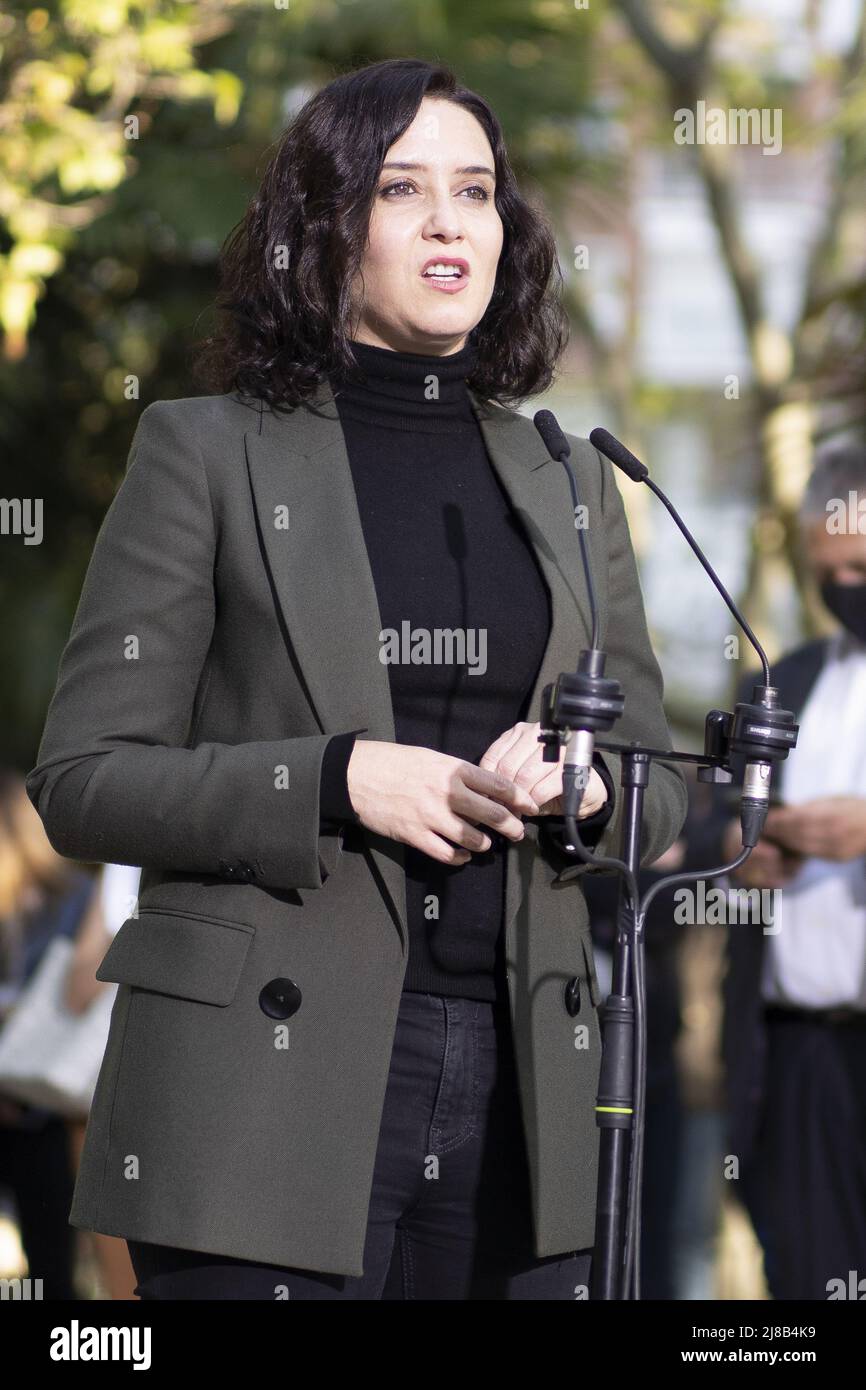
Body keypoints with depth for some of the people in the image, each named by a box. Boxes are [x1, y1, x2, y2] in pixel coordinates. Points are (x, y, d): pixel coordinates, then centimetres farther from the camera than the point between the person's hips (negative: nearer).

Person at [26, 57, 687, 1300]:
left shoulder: (568, 481, 16)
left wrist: (583, 787, -6)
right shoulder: (209, 453, 3)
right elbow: (81, 779, -1)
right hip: (271, 1087, -4)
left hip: (519, 1098, 4)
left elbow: (662, 791, 18)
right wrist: (338, 780, -15)